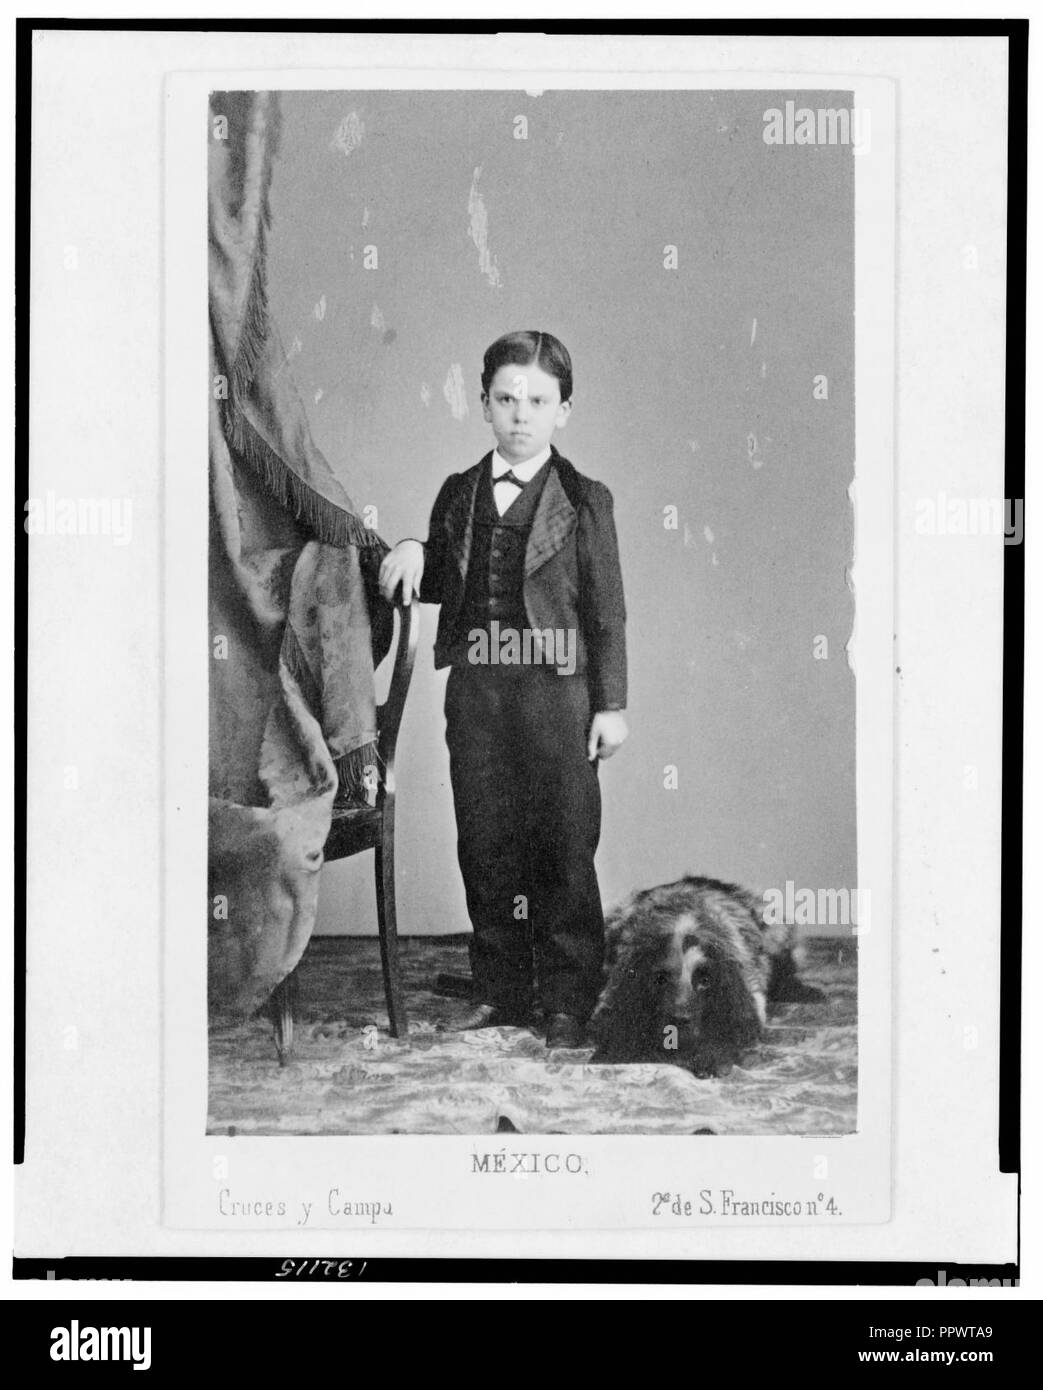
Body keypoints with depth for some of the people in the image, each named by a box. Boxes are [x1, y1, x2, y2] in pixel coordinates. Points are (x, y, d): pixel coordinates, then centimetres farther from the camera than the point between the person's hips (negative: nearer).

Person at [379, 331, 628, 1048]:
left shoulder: (585, 500, 0)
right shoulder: (458, 494, 12)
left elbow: (606, 610, -1)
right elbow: (441, 583, 22)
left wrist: (611, 704, -5)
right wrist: (413, 555, 0)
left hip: (556, 690, -4)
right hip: (475, 688, 4)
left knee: (563, 847, 0)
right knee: (485, 846, 9)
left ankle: (567, 1001, 10)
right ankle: (500, 991, 21)